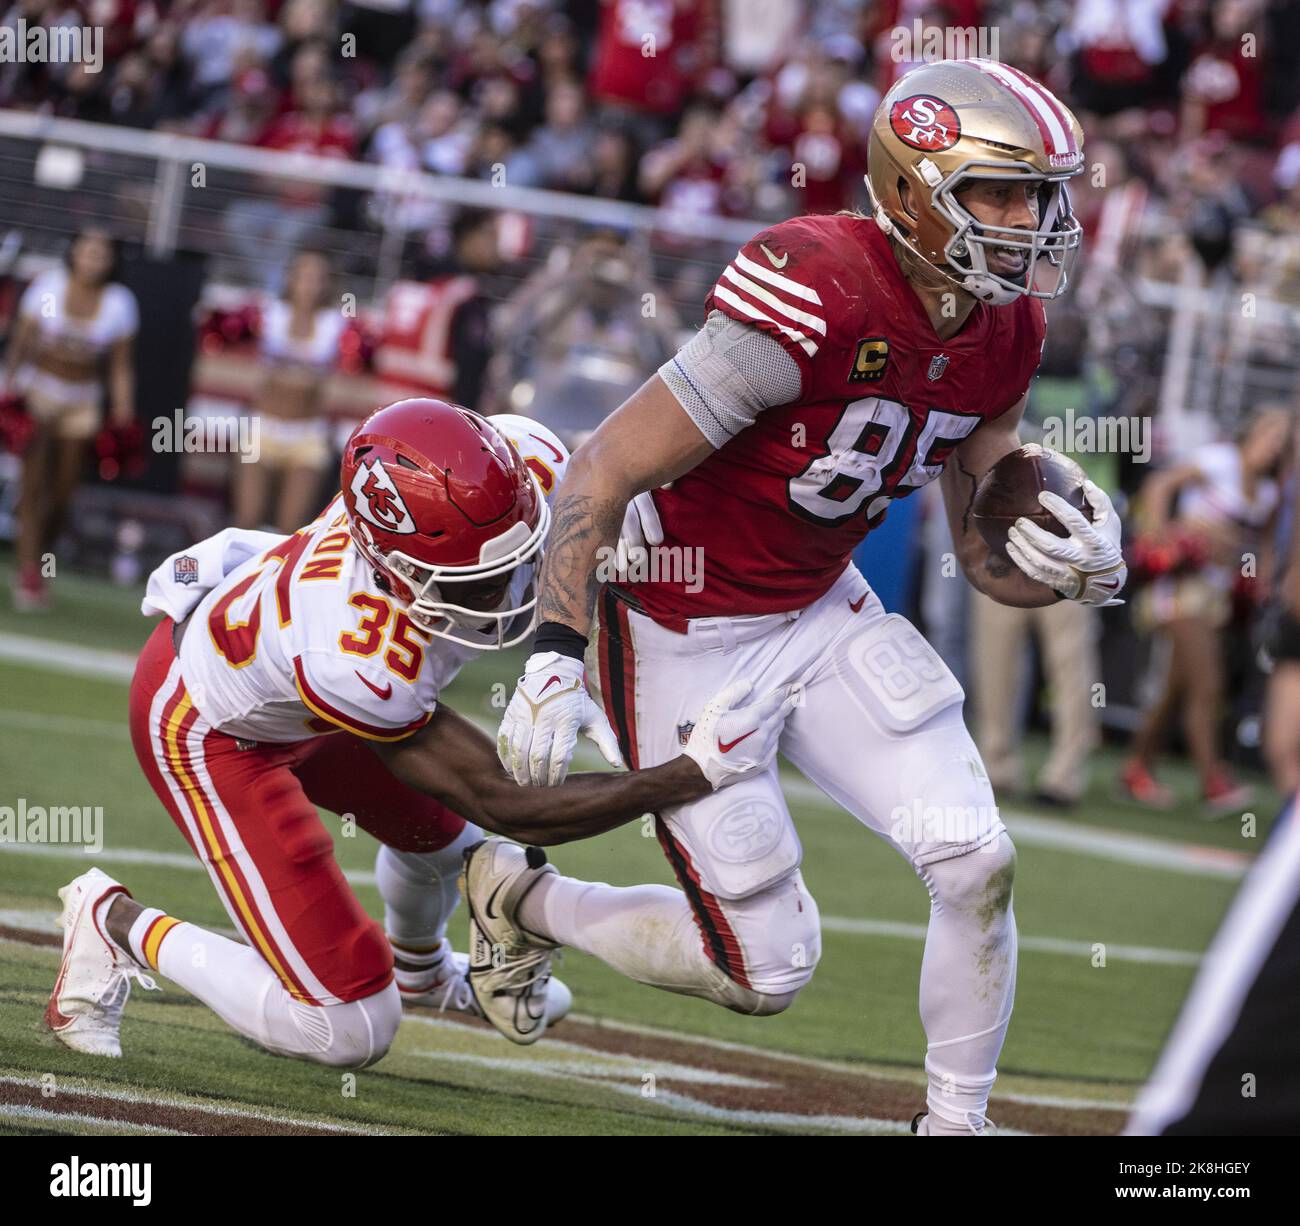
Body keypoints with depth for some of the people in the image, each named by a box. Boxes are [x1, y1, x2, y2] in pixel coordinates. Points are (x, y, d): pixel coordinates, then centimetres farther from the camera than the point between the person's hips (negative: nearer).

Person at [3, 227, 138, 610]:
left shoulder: (119, 302, -4)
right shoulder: (48, 287, -9)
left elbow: (121, 365, 1)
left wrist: (122, 417, -1)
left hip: (82, 402, 2)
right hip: (39, 389, -2)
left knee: (64, 491, 4)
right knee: (33, 484, -11)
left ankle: (41, 561, 22)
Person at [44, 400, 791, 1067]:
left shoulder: (525, 463, -32)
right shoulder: (359, 662, -45)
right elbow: (505, 806, -33)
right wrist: (697, 773, -39)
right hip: (213, 725, -7)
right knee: (350, 1032, -7)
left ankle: (421, 971, 63)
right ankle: (118, 926, 11)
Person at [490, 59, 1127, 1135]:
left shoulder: (1004, 333, -6)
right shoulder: (813, 303, -30)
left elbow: (987, 554, 4)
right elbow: (606, 471, -25)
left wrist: (1079, 569, -19)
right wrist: (556, 656, -30)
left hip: (824, 612, 7)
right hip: (688, 634, -7)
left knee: (977, 864, -7)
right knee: (768, 972, -3)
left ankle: (956, 1123, 12)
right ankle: (524, 899, 22)